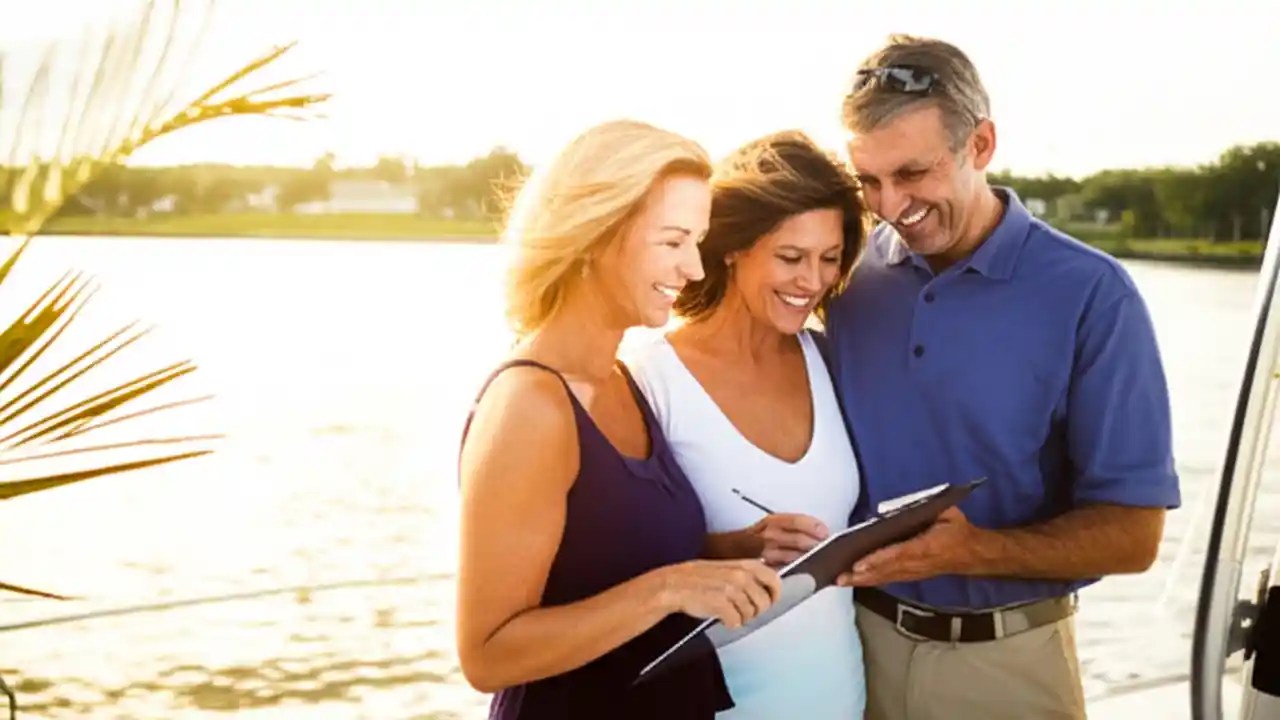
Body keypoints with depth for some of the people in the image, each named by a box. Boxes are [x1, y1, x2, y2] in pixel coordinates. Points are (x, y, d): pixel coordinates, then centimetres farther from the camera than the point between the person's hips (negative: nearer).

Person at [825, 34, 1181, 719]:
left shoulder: (1090, 295, -13)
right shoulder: (849, 273, -3)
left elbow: (1132, 532, -13)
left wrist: (977, 551, -27)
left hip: (1006, 660, -3)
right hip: (855, 633, 3)